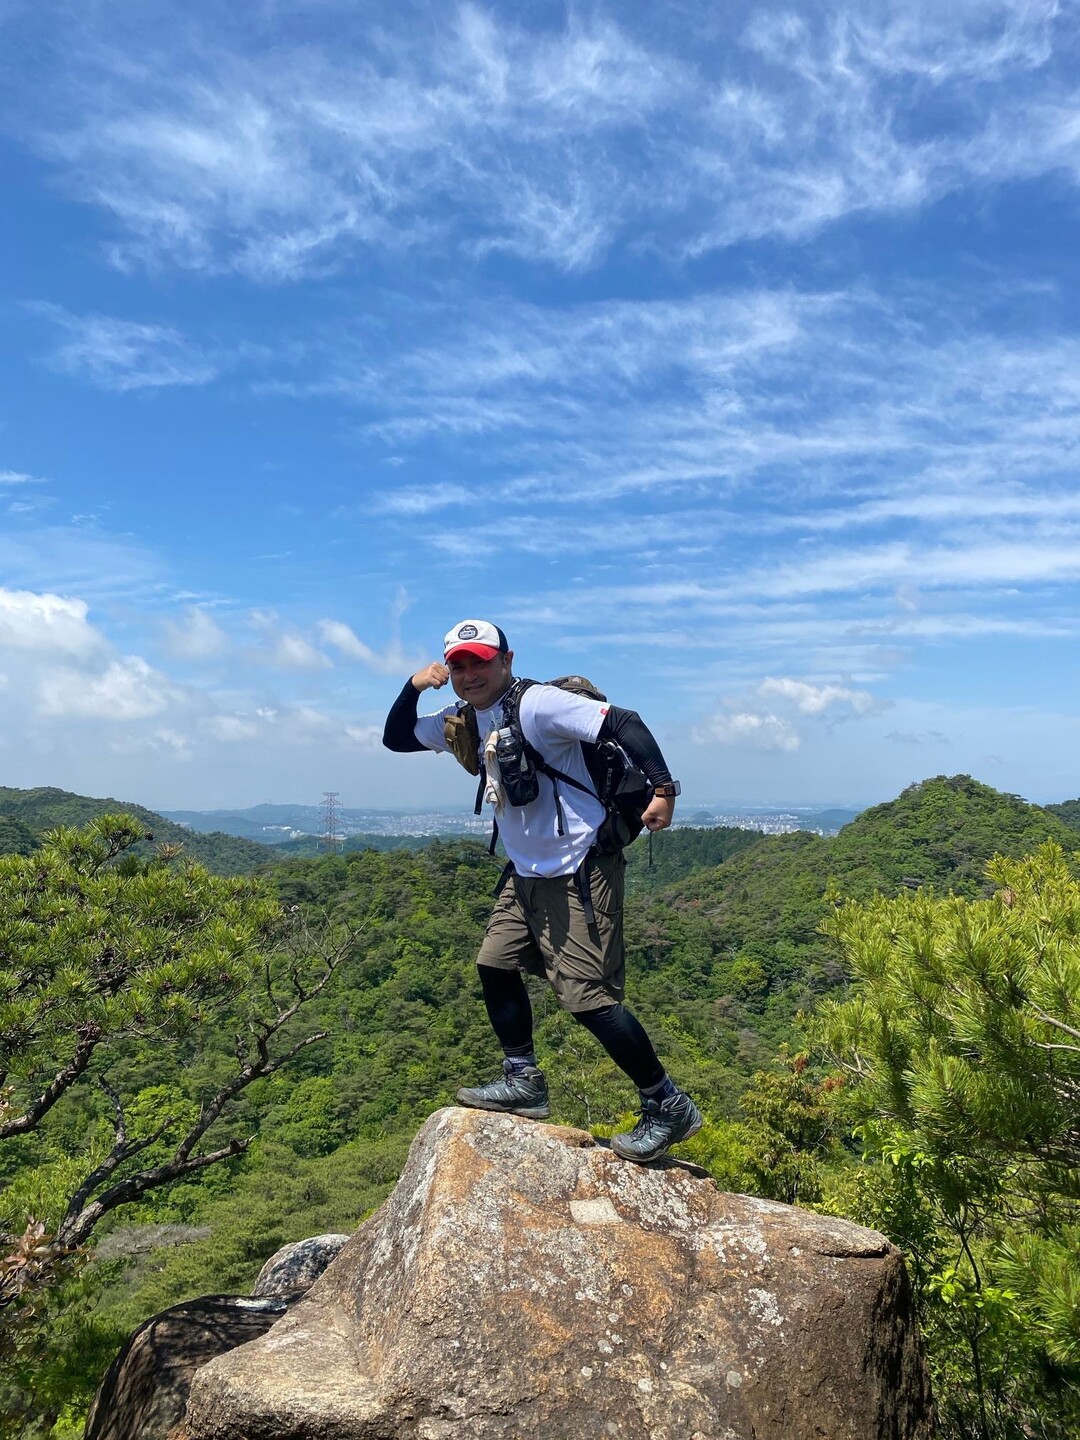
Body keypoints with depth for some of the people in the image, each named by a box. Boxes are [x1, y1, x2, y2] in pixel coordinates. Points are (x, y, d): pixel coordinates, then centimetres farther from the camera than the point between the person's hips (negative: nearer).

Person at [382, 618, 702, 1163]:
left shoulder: (536, 705, -16)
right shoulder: (464, 720, 10)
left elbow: (622, 723, -23)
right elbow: (396, 737, 18)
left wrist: (662, 788, -31)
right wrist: (415, 686, 1)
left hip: (580, 873, -9)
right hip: (528, 873, 9)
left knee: (589, 996, -9)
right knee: (495, 964, 12)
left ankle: (668, 1106, 5)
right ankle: (523, 1082, 25)